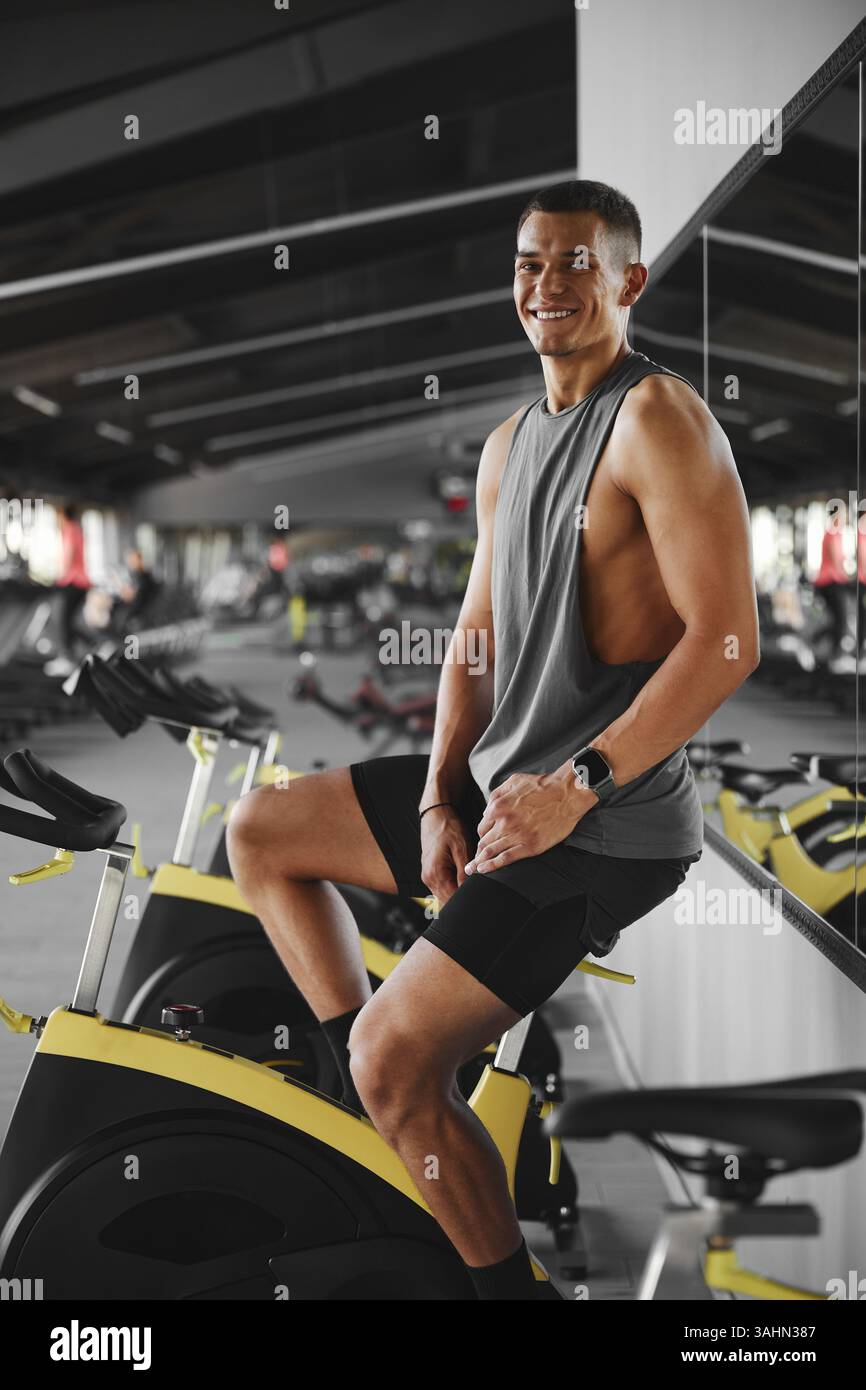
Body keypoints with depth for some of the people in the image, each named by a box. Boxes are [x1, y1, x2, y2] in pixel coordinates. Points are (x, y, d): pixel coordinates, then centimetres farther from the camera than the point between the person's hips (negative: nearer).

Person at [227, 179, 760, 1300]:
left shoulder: (659, 420, -16)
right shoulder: (509, 446, 12)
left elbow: (727, 641, -23)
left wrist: (573, 788, -24)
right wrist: (438, 800, 1)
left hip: (603, 830, -10)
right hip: (497, 785, 10)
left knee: (395, 1061, -16)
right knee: (258, 833, 17)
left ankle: (505, 1285, 6)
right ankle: (387, 1118, 16)